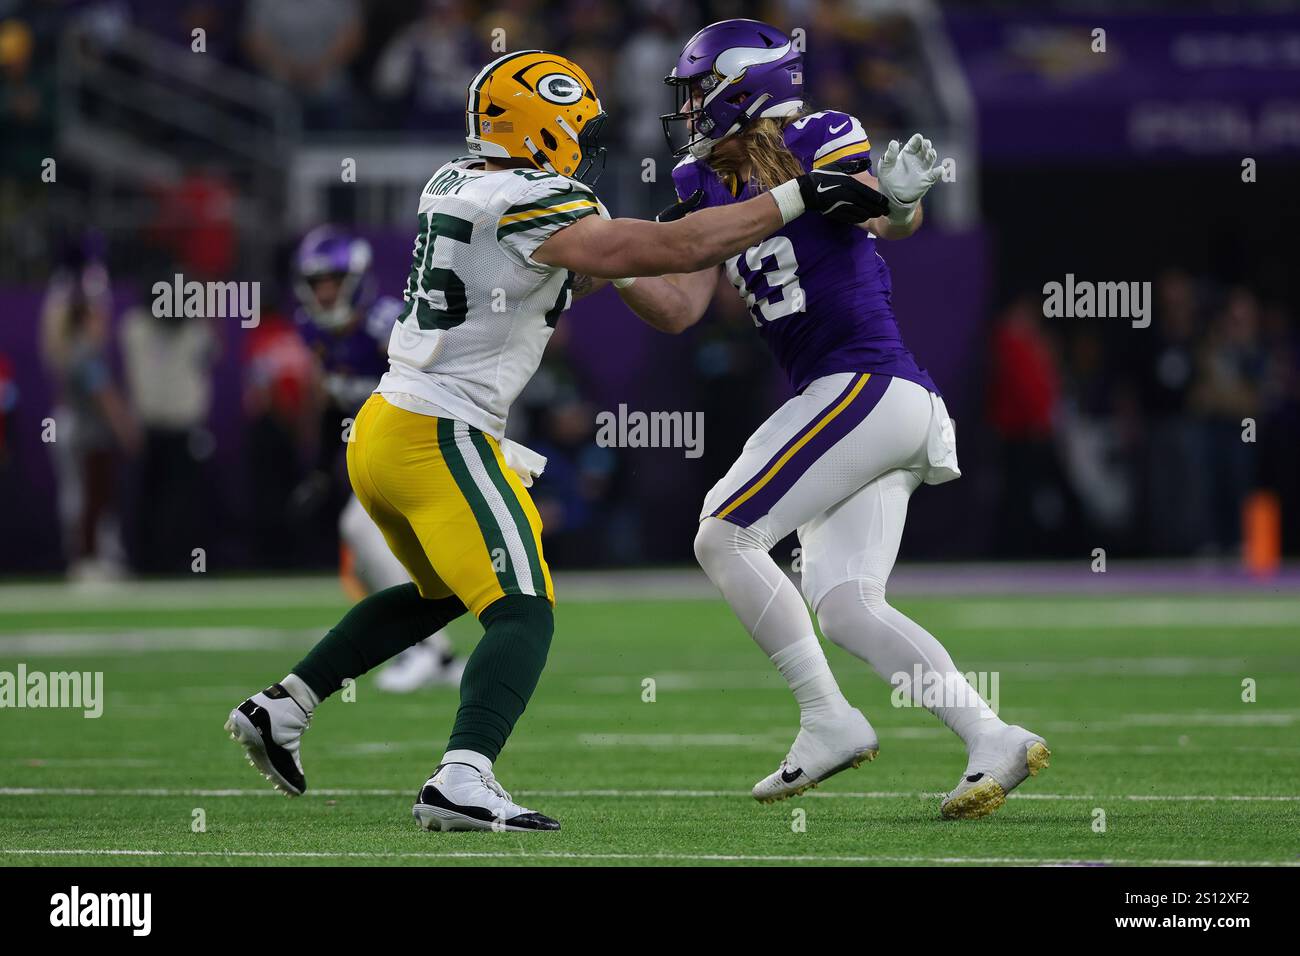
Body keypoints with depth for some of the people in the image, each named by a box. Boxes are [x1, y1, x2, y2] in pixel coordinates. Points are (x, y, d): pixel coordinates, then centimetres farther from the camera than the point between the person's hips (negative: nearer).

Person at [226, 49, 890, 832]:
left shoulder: (456, 187, 11)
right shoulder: (533, 209, -16)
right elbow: (677, 250, -21)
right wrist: (797, 198, -15)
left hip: (384, 427, 9)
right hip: (443, 439, -9)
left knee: (441, 593, 27)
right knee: (523, 614, -9)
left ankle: (282, 707, 25)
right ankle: (462, 780, -26)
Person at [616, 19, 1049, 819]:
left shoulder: (821, 145, -8)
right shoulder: (714, 189, 15)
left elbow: (886, 218, -23)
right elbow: (679, 309, 13)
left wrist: (899, 198, -46)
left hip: (866, 384, -9)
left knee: (725, 537, -9)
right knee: (845, 607, 0)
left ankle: (829, 722, -8)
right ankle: (994, 742, -3)